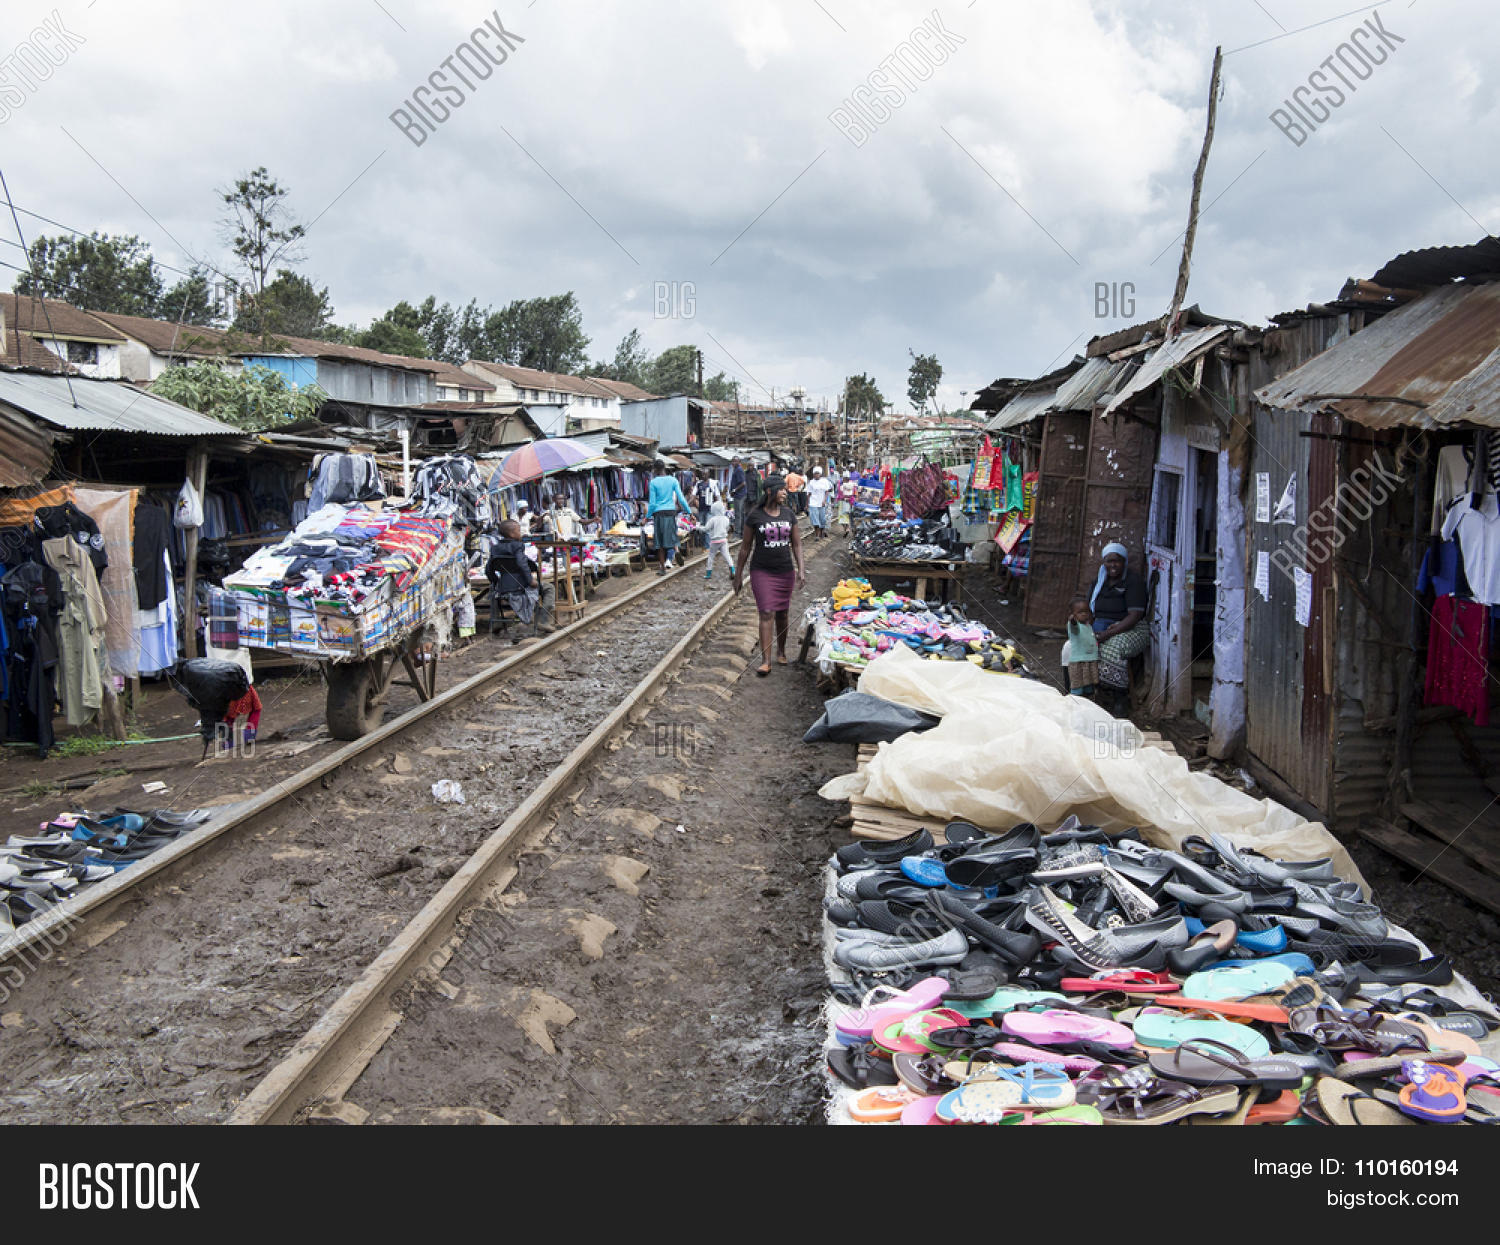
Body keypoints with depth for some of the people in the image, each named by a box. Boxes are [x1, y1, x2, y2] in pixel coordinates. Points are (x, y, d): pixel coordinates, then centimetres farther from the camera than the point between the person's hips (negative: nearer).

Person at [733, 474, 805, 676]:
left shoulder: (788, 514, 5)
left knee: (782, 613, 11)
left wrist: (800, 570, -1)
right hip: (761, 571, -3)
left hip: (785, 571, 3)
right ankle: (765, 661, -11)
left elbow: (797, 544, 8)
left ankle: (781, 651, 30)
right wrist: (738, 574, 2)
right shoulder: (755, 516, -5)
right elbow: (746, 546, 1)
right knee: (767, 614, -11)